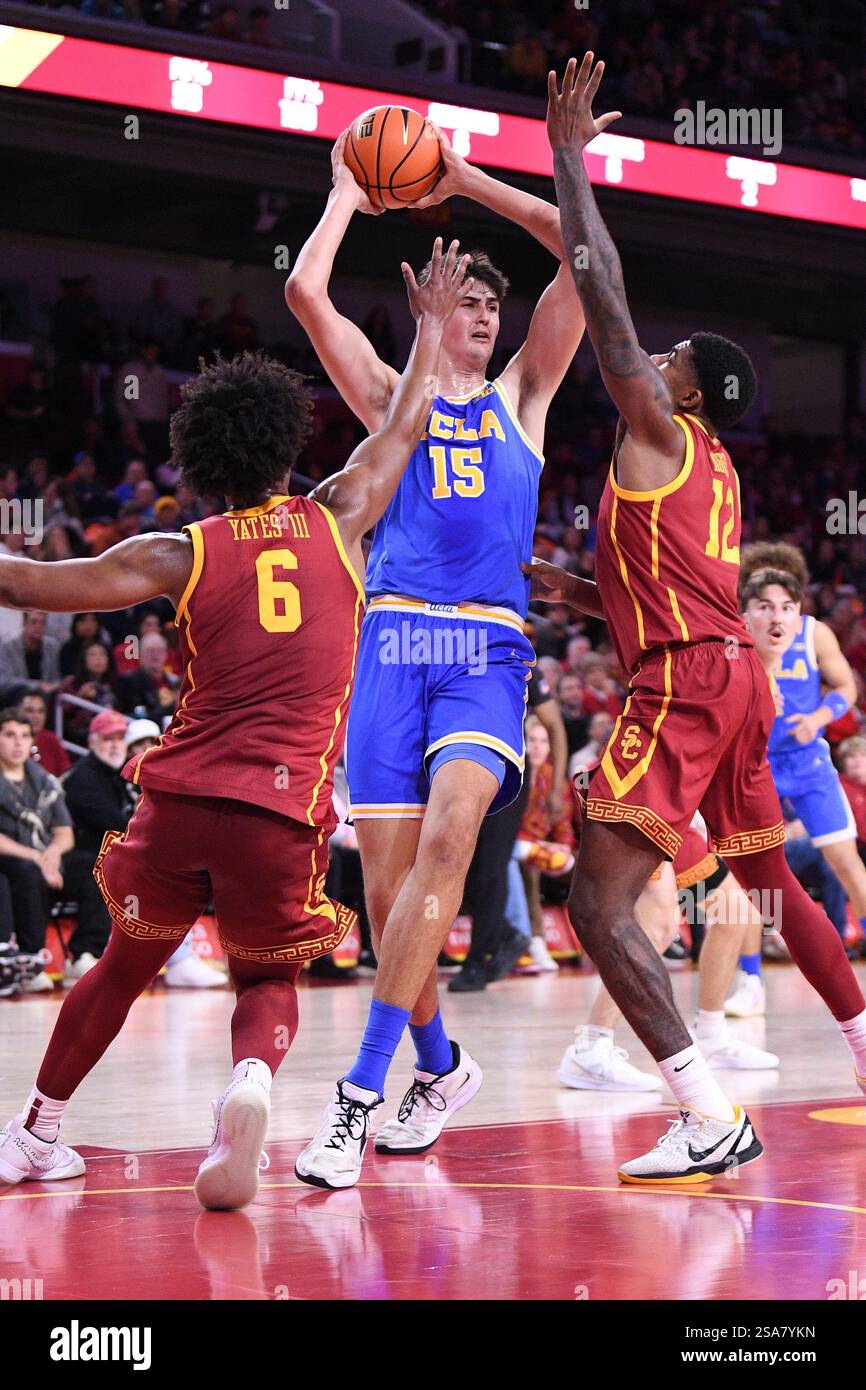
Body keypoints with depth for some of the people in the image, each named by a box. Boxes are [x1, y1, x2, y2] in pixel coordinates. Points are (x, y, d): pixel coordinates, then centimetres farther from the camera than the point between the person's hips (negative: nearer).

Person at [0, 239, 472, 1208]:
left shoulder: (179, 556, 4)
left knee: (123, 965, 22)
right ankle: (248, 1087, -19)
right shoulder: (337, 522, 6)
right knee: (268, 983, 15)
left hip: (179, 795, 1)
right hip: (285, 808, -1)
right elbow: (403, 427, 22)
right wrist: (431, 328, 35)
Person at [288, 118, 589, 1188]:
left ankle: (359, 1093, -26)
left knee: (449, 832, -23)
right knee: (388, 878, -3)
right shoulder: (391, 398, 15)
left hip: (487, 650, -1)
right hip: (393, 643, 1)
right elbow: (305, 293, 1)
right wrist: (348, 195, 13)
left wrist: (464, 180, 11)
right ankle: (439, 1068, 22)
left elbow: (583, 251, 10)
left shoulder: (520, 398, 17)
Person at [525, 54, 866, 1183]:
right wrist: (575, 592, 25)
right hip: (737, 675, 10)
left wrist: (570, 159, -5)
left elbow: (604, 299, -10)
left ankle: (711, 1122, -25)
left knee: (600, 899, -15)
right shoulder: (716, 475, 22)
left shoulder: (658, 436, -2)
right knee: (773, 884, 24)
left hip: (685, 683, -10)